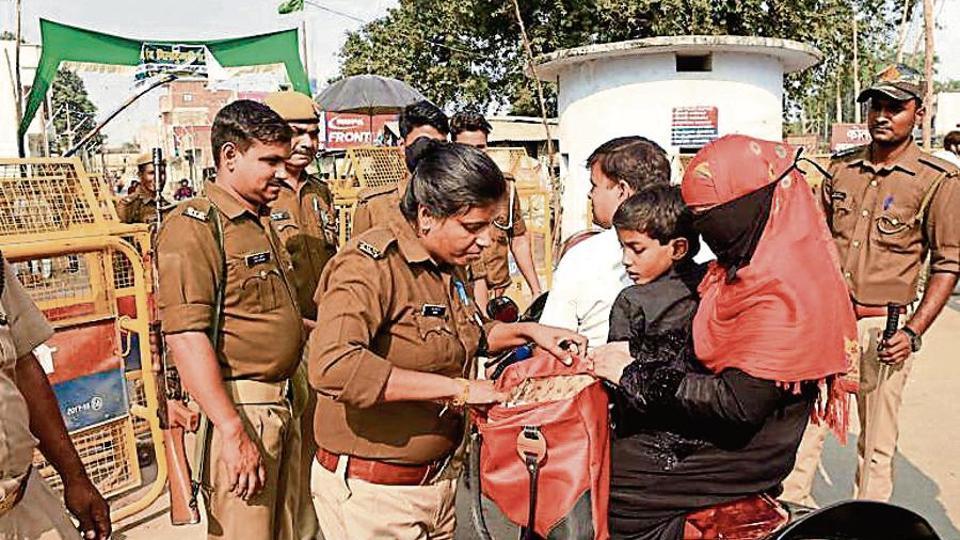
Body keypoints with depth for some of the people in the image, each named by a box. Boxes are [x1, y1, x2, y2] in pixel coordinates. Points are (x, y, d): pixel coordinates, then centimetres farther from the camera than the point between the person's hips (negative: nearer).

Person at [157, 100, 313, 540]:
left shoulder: (262, 223, 16)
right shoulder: (195, 225, -12)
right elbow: (186, 336, -21)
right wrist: (232, 431, -24)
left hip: (284, 404, 9)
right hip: (237, 407, -9)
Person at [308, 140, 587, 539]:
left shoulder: (449, 266, 8)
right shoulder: (370, 265, -21)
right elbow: (332, 367, -37)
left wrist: (527, 332, 9)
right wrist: (457, 387, -31)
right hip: (372, 492, -8)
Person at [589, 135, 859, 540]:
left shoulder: (783, 293, -26)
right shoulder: (746, 266, 4)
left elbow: (738, 403, -28)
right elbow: (699, 340, 10)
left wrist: (638, 376, -22)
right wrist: (634, 350, -4)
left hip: (739, 453, -8)